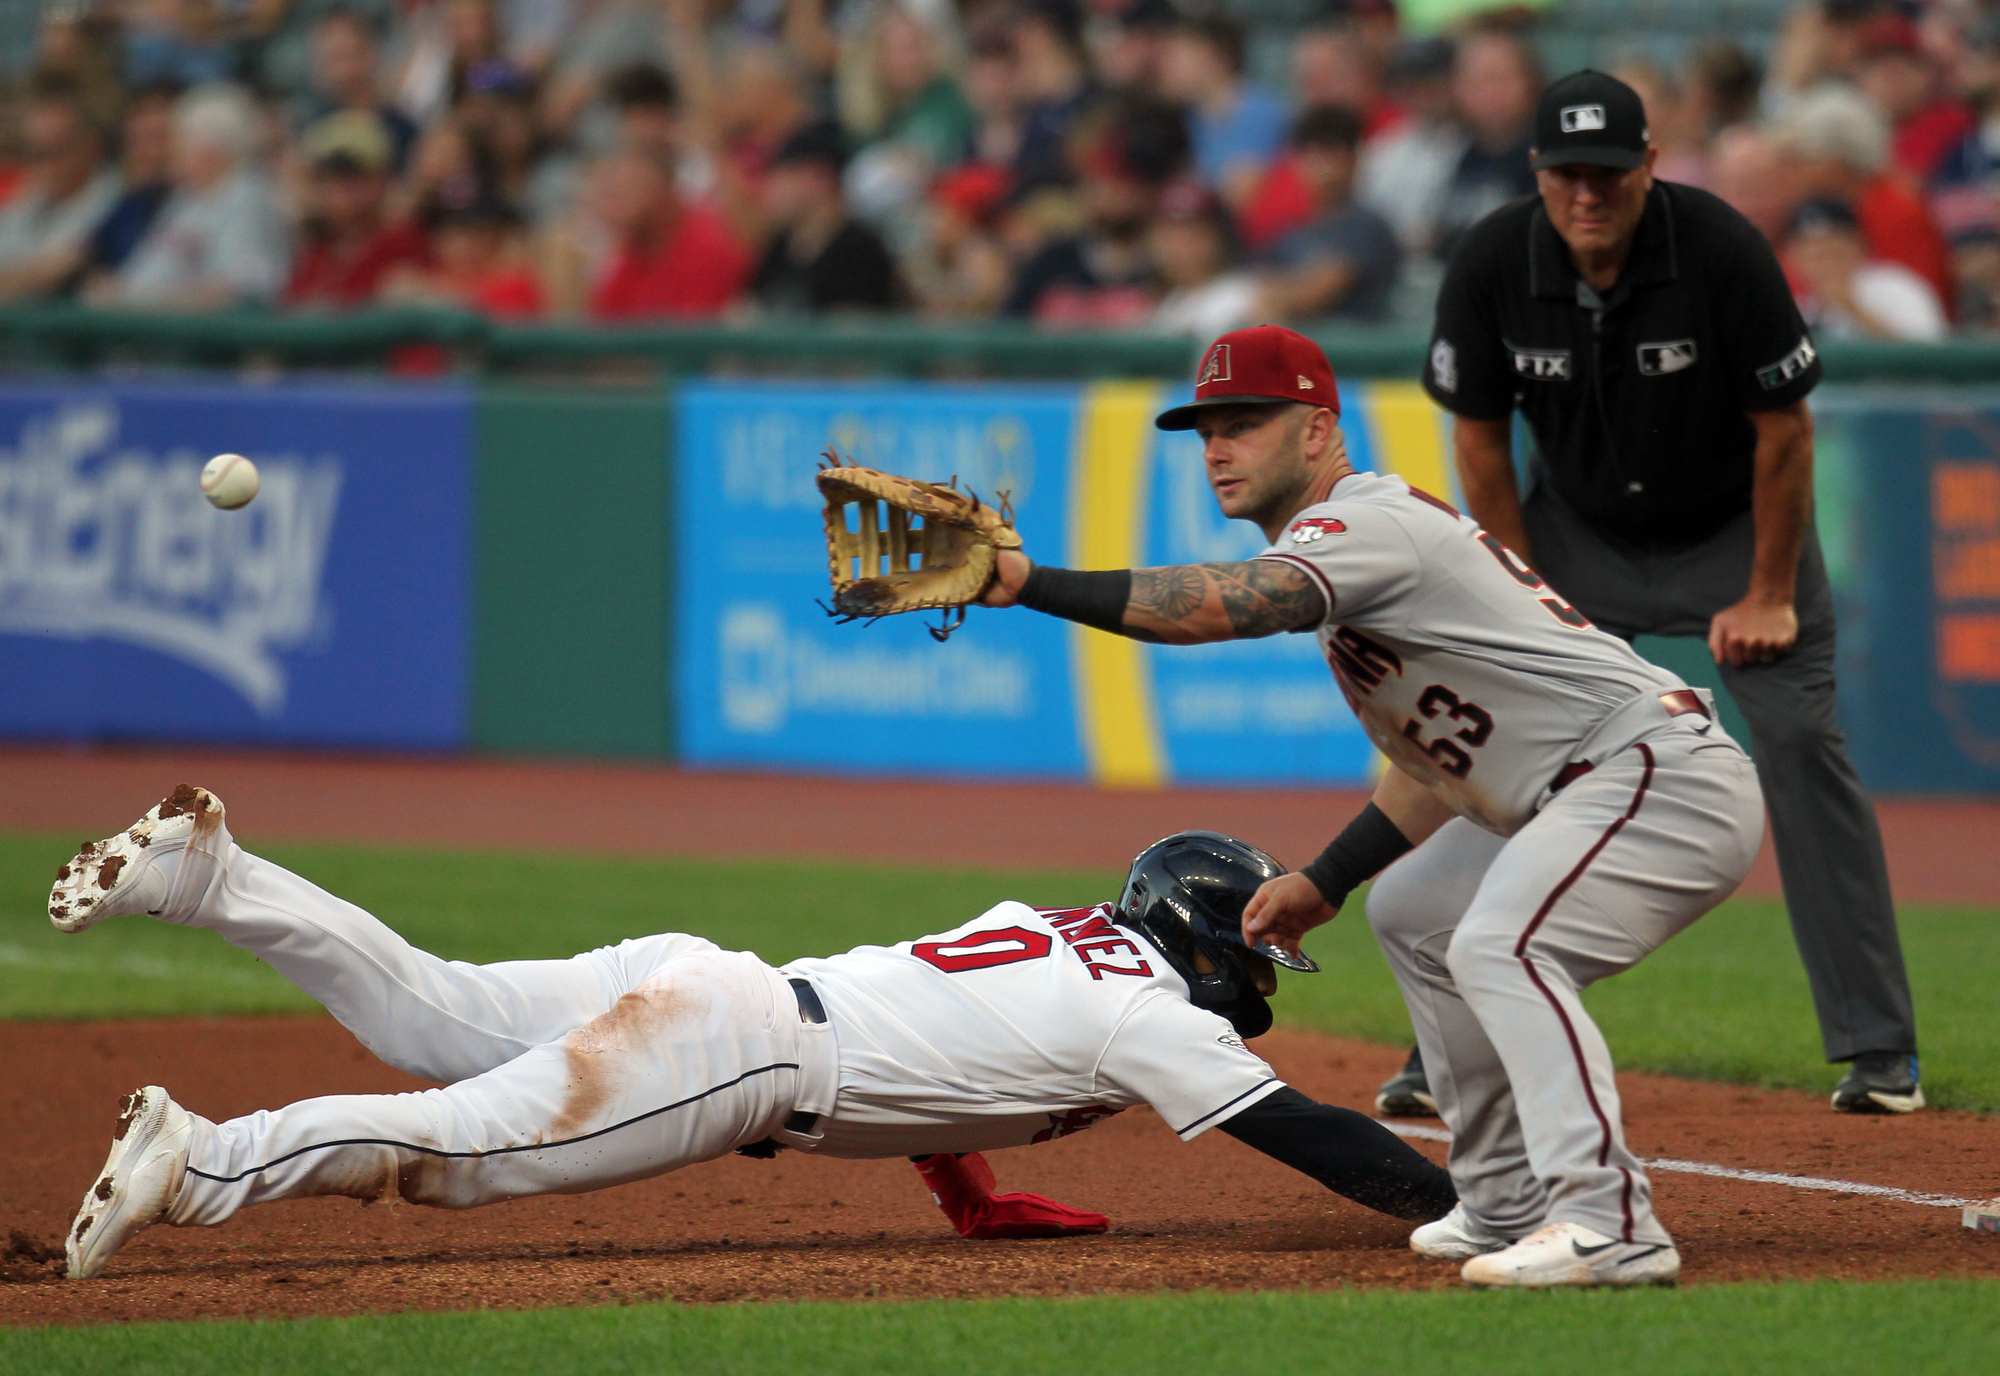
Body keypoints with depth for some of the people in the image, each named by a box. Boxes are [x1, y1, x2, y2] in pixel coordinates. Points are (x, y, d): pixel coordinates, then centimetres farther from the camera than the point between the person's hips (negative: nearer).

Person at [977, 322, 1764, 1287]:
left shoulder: (1366, 525, -15)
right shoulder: (1380, 527, 18)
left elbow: (1229, 603, -34)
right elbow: (1435, 755, 24)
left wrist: (1032, 584, -38)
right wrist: (1326, 882, 19)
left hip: (1661, 768, -12)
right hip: (1571, 800, 12)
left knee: (1499, 945, -31)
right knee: (1410, 912, 26)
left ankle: (1611, 1225, -36)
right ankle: (1509, 1206, 23)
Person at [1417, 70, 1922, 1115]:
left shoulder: (1723, 252, -28)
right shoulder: (1491, 270, -20)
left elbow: (1783, 427, -17)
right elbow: (1480, 438, -6)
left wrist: (1770, 596, -13)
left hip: (1734, 526, -2)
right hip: (1577, 533, 2)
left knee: (1800, 738, -14)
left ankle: (1876, 1054, -10)